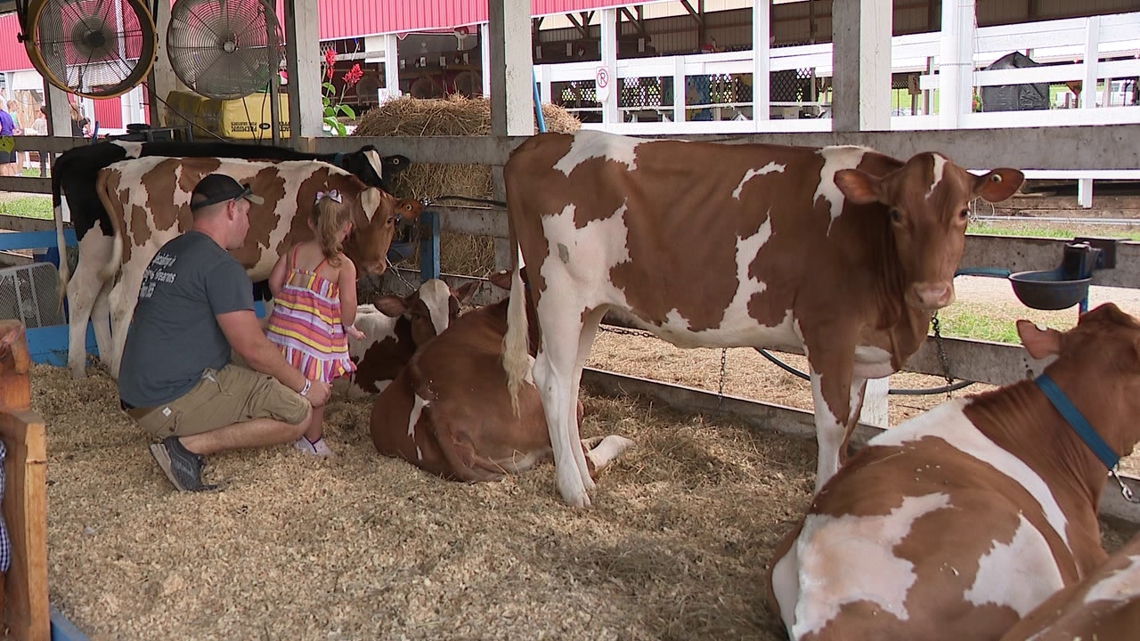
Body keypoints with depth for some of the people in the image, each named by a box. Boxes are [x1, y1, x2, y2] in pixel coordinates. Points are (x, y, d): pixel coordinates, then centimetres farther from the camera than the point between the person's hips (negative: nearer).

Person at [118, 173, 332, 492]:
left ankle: (188, 442, 8)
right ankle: (190, 445, -10)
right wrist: (306, 386, 0)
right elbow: (254, 349, -16)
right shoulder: (221, 266, -14)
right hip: (175, 402, -10)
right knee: (299, 413, -9)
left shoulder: (168, 252, 16)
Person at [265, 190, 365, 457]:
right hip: (320, 333, -5)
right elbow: (348, 303, -17)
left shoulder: (295, 251, 4)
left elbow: (274, 281, 4)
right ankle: (312, 440, 20)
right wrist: (347, 327, 0)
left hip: (284, 326, 5)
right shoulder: (344, 265, -10)